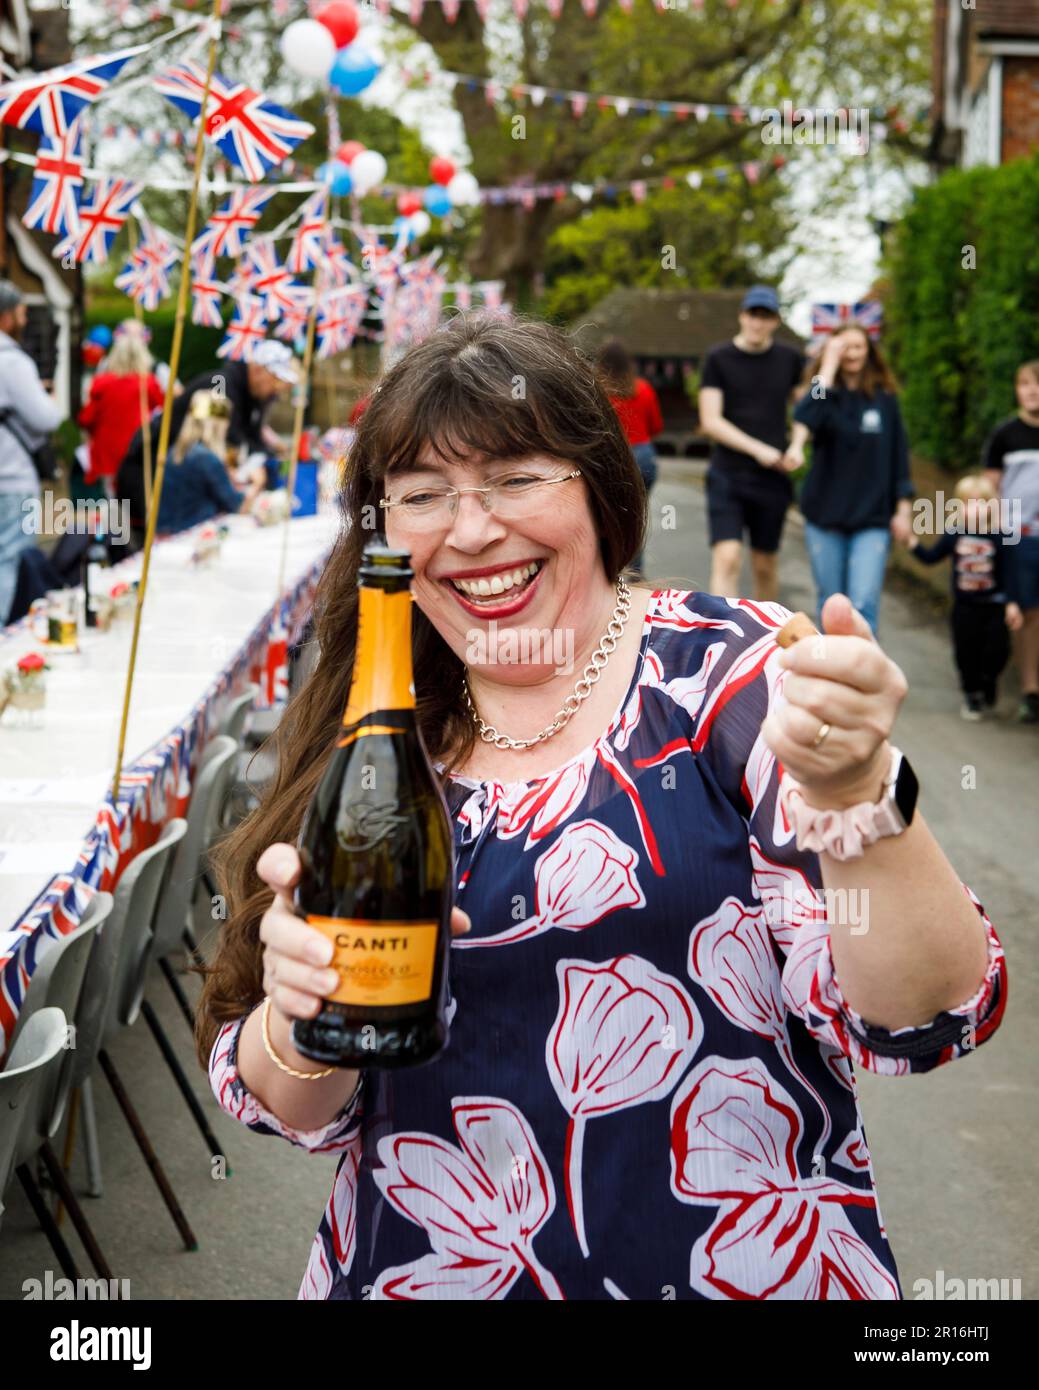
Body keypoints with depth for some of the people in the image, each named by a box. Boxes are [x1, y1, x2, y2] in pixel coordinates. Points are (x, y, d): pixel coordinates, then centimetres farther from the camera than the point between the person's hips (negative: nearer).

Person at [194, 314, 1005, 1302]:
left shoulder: (729, 673, -10)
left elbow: (917, 1022, -17)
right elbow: (292, 1110, 0)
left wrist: (852, 793, -33)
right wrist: (303, 1015, -21)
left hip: (746, 1269, -2)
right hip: (415, 1269, 3)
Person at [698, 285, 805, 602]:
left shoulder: (790, 359, 6)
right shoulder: (718, 359, -2)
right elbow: (710, 421, -8)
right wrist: (758, 449, -18)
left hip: (772, 479, 3)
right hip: (727, 476, -3)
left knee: (765, 566, 10)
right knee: (727, 559, -16)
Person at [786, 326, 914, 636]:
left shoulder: (884, 398, 3)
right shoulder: (825, 393, 1)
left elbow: (899, 454, 8)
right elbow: (805, 416, -23)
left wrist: (903, 509, 5)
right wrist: (829, 366, -18)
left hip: (872, 519, -1)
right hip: (825, 516, 1)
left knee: (864, 605, -12)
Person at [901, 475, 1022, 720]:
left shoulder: (998, 536, -10)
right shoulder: (954, 534, -5)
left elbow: (1007, 572, -7)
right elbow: (931, 556, 3)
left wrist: (1011, 603, -10)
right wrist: (912, 542, -10)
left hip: (994, 605, -1)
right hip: (964, 605, 1)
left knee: (998, 649, -4)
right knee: (966, 653, 4)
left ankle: (987, 686, 26)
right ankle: (972, 694, 25)